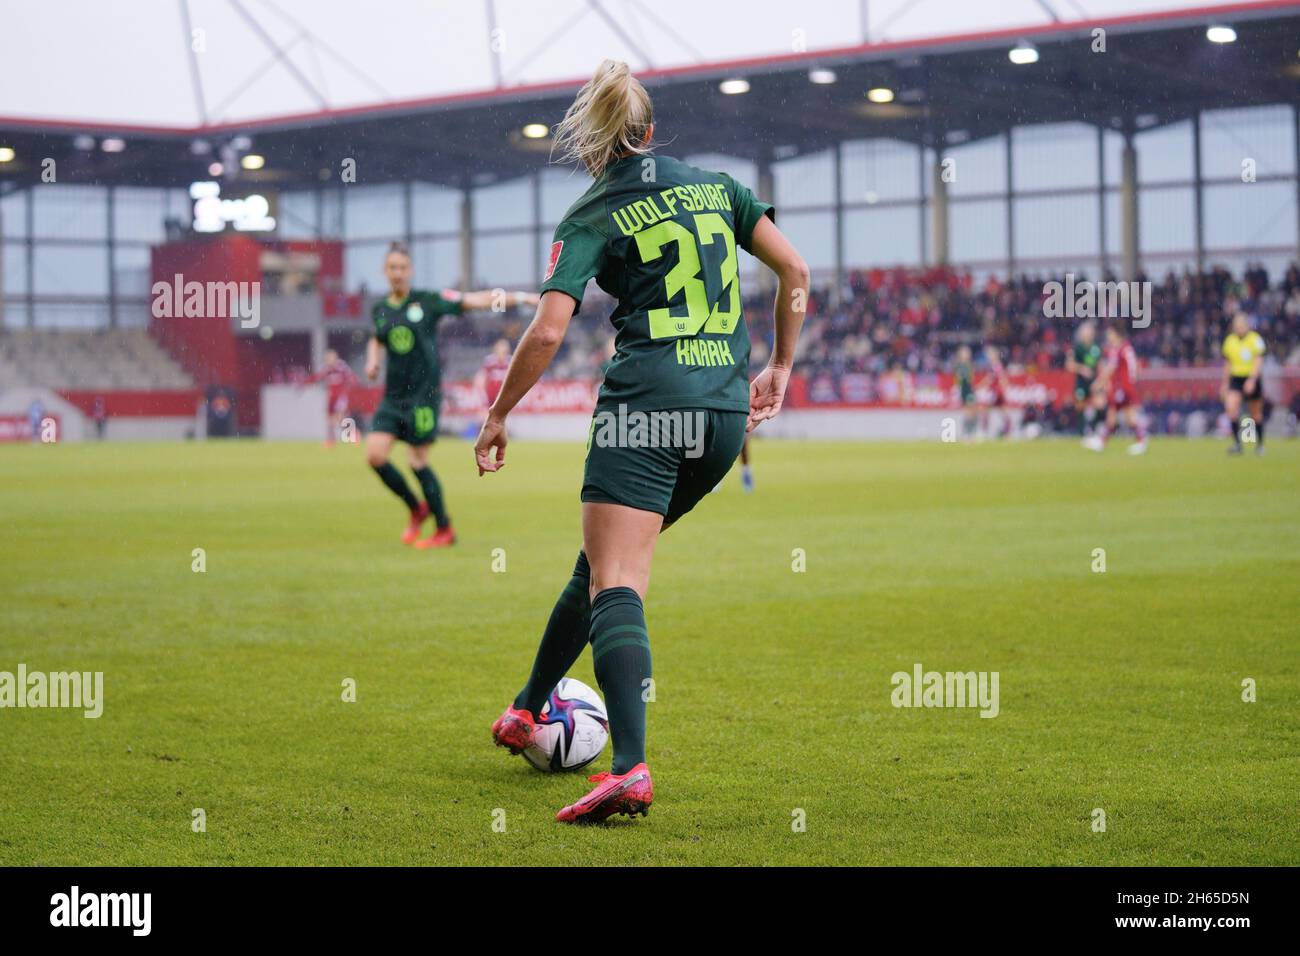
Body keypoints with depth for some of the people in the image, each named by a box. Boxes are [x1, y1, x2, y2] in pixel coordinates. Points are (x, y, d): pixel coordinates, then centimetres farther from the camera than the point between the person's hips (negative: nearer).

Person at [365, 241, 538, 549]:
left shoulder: (429, 301, -6)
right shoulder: (379, 310, 8)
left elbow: (475, 300, -9)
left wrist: (520, 297, -16)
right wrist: (372, 362, 9)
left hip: (424, 394, -5)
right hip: (392, 396, 5)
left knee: (418, 461, -6)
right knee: (375, 454, -7)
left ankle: (444, 530, 10)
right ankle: (416, 509, 16)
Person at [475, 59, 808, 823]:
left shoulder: (593, 218, 2)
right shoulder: (715, 186, 16)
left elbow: (547, 332, -8)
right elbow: (795, 272, 12)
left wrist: (498, 415, 3)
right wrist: (780, 370, 21)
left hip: (647, 401, -6)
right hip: (726, 408, 6)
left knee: (615, 582, -10)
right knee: (605, 561, 20)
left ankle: (632, 768, -27)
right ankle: (529, 709, 30)